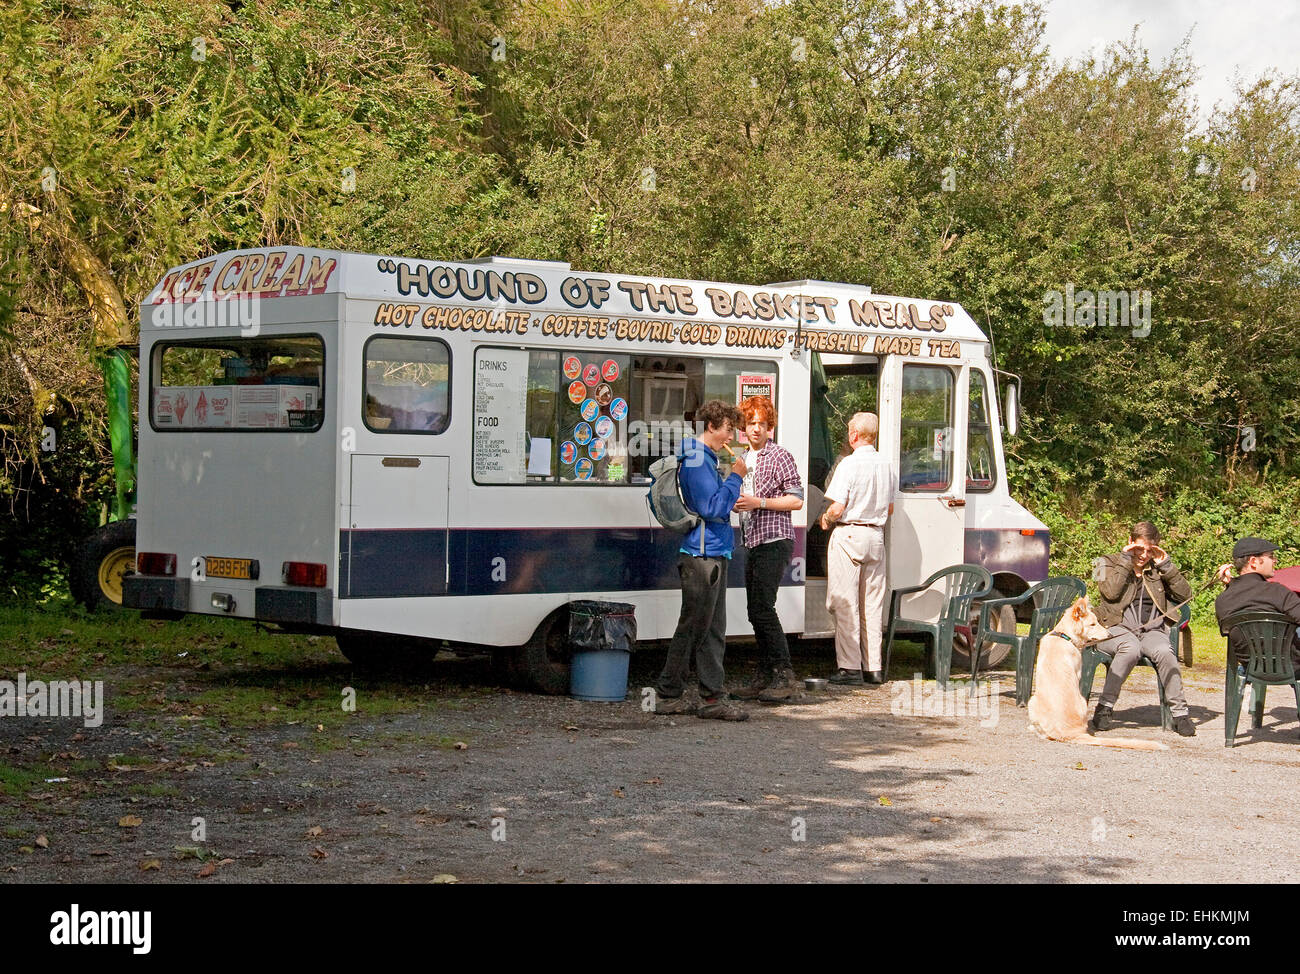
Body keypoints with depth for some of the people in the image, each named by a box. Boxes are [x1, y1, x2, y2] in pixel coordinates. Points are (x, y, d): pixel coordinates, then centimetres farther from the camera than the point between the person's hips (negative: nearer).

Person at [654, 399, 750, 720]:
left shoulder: (704, 459, 18)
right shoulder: (696, 460, -13)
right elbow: (712, 508, -19)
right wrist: (735, 477, -14)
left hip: (713, 555, 10)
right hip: (702, 554, -10)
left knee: (713, 630, 9)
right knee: (693, 628, -4)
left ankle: (713, 698, 11)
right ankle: (668, 694, 3)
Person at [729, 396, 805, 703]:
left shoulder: (780, 456, -5)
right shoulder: (744, 460, 18)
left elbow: (796, 500, -10)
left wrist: (759, 502, -17)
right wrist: (734, 502, 5)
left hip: (774, 542, -8)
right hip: (752, 543, 8)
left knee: (763, 608, -14)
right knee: (755, 611, 7)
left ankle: (785, 678, -11)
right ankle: (765, 677, 12)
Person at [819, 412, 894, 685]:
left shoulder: (850, 464, -12)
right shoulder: (886, 466, 9)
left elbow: (837, 508, -16)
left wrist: (826, 519, 3)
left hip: (848, 536, -6)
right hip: (876, 536, 7)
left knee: (845, 603, -2)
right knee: (872, 603, 11)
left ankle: (851, 668, -4)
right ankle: (874, 667, 13)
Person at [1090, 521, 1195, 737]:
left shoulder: (1158, 569, 20)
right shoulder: (1110, 563, 12)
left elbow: (1185, 595, 9)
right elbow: (1110, 592, -8)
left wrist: (1166, 565, 2)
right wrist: (1125, 561, -5)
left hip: (1151, 630, 2)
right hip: (1116, 627, -2)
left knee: (1164, 652, -32)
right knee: (1131, 648, -38)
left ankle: (1179, 712, -27)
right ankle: (1105, 707, -30)